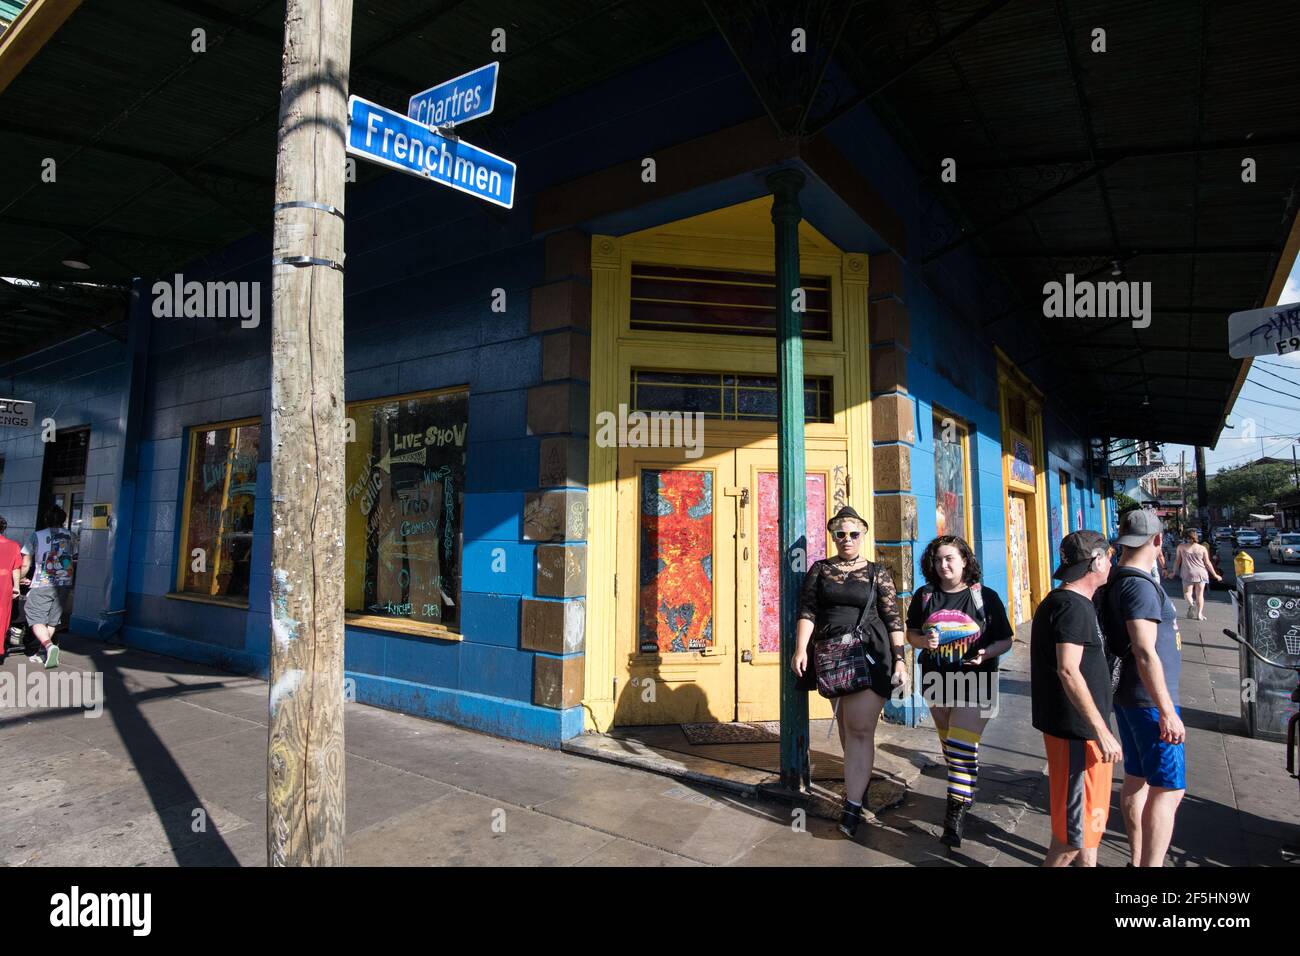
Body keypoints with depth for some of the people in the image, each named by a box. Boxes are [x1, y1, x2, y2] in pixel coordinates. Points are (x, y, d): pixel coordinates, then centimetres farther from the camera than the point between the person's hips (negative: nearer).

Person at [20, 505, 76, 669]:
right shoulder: (69, 536, 6)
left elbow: (25, 564, 1)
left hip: (41, 585, -3)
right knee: (52, 621, 14)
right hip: (64, 584, 3)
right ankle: (43, 653, 20)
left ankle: (49, 646, -24)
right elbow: (73, 559, 11)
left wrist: (23, 578, 19)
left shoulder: (36, 536, -2)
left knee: (37, 620, -1)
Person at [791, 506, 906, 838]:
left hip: (869, 655, -3)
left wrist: (899, 658, -5)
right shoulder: (820, 570, 8)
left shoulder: (877, 574, 4)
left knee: (860, 728, -8)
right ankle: (859, 781, 33)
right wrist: (800, 650, -9)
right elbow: (807, 610, 1)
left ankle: (853, 806, -4)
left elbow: (893, 619, 3)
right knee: (845, 724, 14)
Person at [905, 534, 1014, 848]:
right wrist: (924, 641, -13)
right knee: (950, 745, 18)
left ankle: (956, 812, -1)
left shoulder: (985, 596, -6)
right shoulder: (925, 596, 1)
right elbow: (911, 634, 9)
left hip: (974, 684, -4)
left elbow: (1005, 640, -1)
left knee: (961, 747, -10)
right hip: (937, 681, 4)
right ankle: (966, 791, 39)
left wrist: (986, 653, -21)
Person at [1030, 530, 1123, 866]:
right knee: (1077, 825, 0)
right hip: (1077, 729, -11)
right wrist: (1101, 731, -25)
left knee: (1090, 813, 24)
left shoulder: (1060, 601, 13)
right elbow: (1068, 670, -27)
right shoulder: (1073, 606, -20)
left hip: (1077, 726, 11)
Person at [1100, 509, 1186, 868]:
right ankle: (1150, 865, 0)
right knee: (1168, 789, -3)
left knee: (1136, 779, 17)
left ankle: (1138, 860, 28)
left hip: (1127, 696, 9)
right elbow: (1145, 653, -26)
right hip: (1149, 700, -9)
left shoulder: (1115, 581, 8)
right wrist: (1167, 711, -23)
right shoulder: (1140, 585, -21)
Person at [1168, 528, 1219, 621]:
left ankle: (1191, 604, -23)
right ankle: (1199, 614, 6)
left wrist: (1174, 572, 16)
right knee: (1200, 594, 9)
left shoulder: (1181, 547, 0)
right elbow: (1207, 563, 3)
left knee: (1187, 592, 7)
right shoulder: (1203, 548, 1)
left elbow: (1177, 560, 5)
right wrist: (1215, 575, 13)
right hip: (1201, 573, 1)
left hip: (1187, 574, -1)